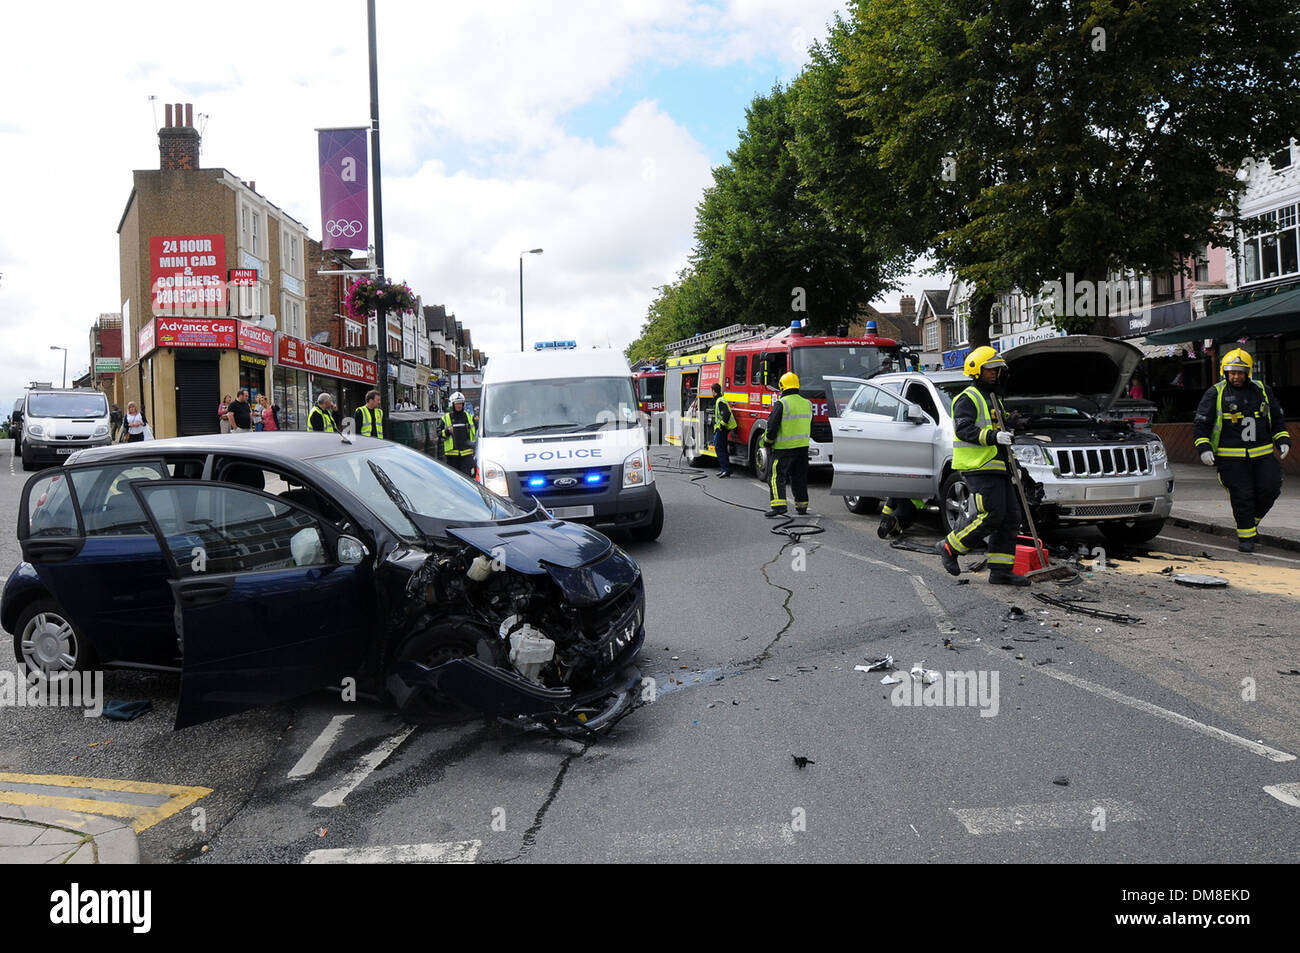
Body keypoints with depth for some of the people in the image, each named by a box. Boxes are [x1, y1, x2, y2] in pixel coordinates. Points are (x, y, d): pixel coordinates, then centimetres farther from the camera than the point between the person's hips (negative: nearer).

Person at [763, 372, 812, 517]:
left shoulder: (781, 404, -12)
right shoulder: (807, 403, 10)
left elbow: (772, 426, -12)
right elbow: (810, 427, 18)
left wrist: (767, 443, 1)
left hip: (784, 447, -6)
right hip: (803, 446, 6)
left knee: (778, 476, -4)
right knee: (799, 477, 15)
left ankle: (779, 505, -16)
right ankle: (802, 506, 19)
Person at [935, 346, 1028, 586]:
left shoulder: (994, 399, 25)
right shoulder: (968, 399, -6)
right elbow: (963, 430, -20)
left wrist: (1012, 465, 25)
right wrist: (993, 437, -28)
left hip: (996, 467, 10)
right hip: (979, 468, -10)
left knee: (1010, 517, 4)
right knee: (991, 515, -16)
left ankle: (1001, 570, 7)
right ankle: (949, 547, -1)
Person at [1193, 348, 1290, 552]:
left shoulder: (1262, 391, 12)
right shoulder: (1215, 394, 0)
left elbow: (1277, 419, 22)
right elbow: (1200, 423, 0)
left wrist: (1283, 440, 9)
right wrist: (1204, 448, -11)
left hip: (1263, 455, 4)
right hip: (1231, 458, -4)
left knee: (1270, 489, -3)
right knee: (1241, 497, -4)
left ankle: (1252, 520, 23)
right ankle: (1246, 536, 9)